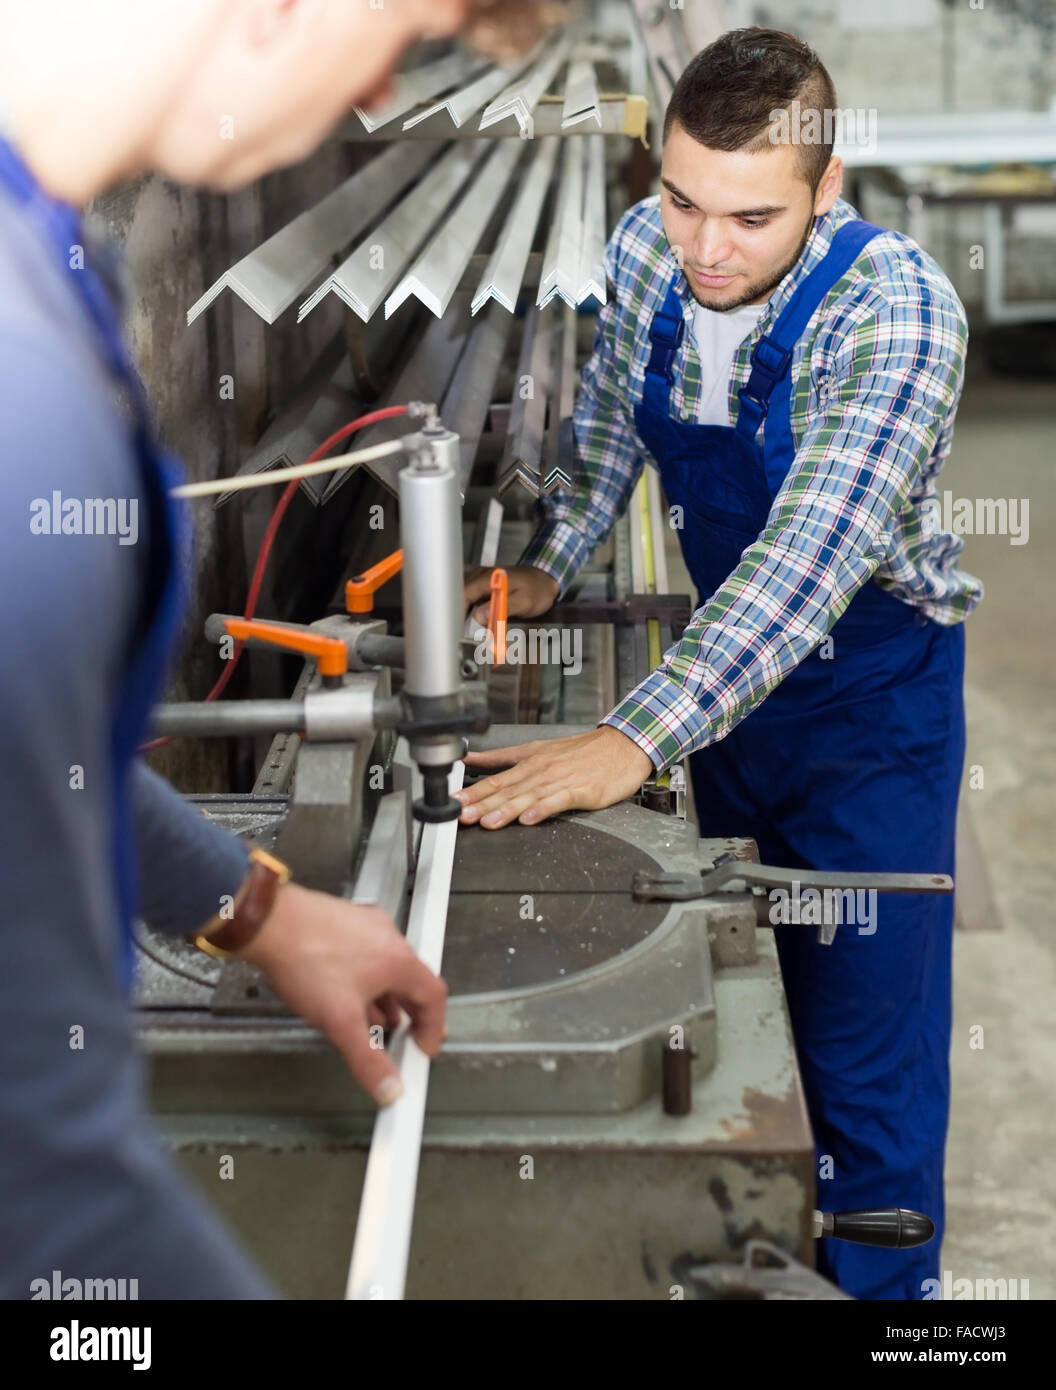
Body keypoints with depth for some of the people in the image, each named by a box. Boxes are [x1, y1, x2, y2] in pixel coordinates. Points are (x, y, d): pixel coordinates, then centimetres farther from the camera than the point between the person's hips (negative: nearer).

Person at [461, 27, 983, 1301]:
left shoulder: (898, 311, -30)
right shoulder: (647, 248, -11)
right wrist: (546, 567, -7)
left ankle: (875, 1285, 22)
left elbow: (813, 555, -41)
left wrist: (632, 741, -50)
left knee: (864, 1037, 2)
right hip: (728, 669, 6)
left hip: (873, 686, -6)